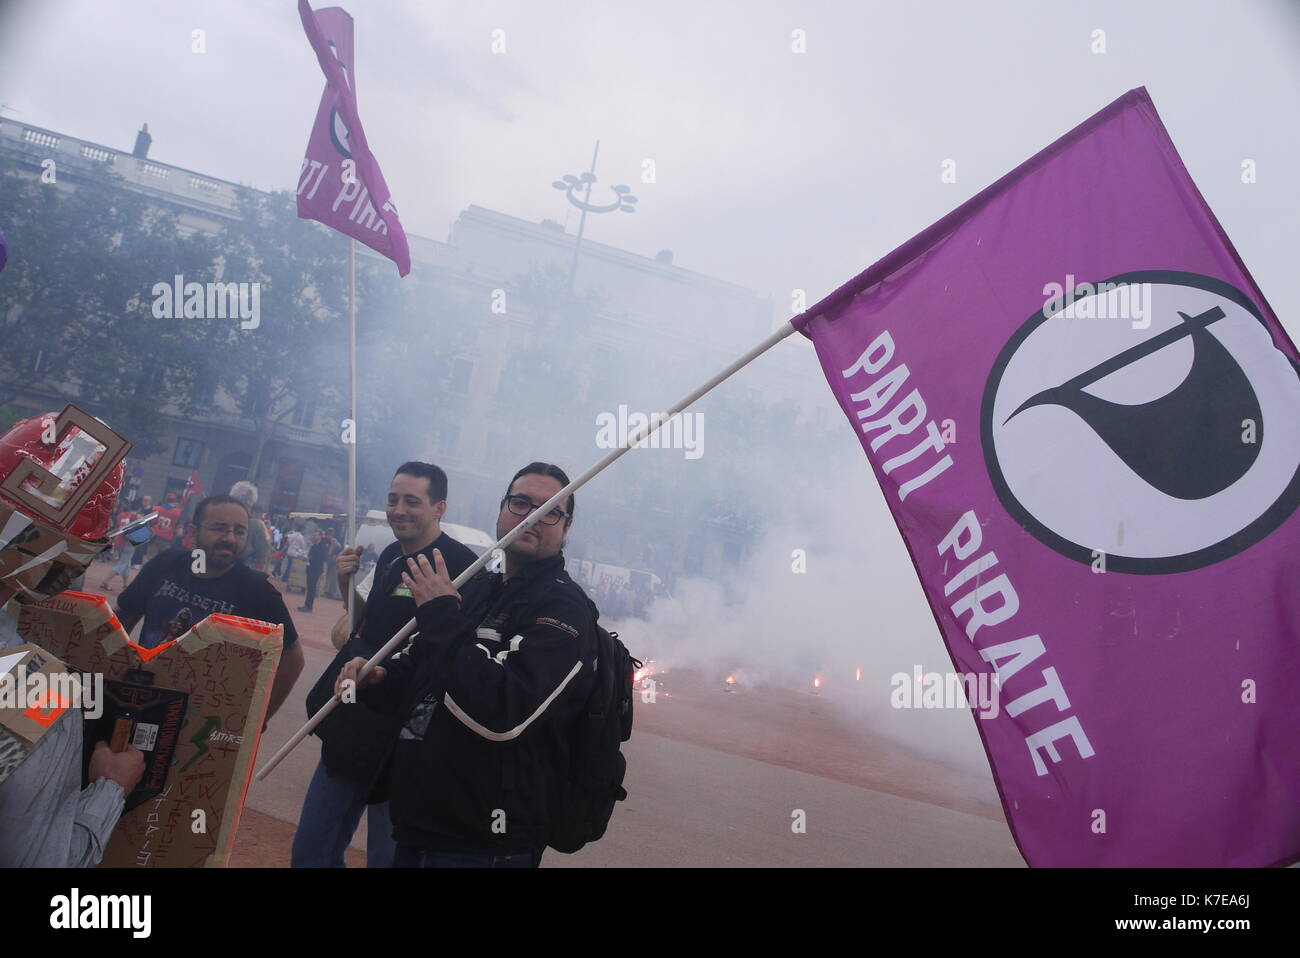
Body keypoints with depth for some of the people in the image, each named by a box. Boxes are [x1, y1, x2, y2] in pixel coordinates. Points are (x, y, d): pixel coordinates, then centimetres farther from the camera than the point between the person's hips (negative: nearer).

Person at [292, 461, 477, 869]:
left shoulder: (459, 564, -18)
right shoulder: (390, 556, 10)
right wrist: (346, 585, 4)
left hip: (402, 734, -8)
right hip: (353, 727, 8)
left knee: (386, 855, 8)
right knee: (310, 851, 17)